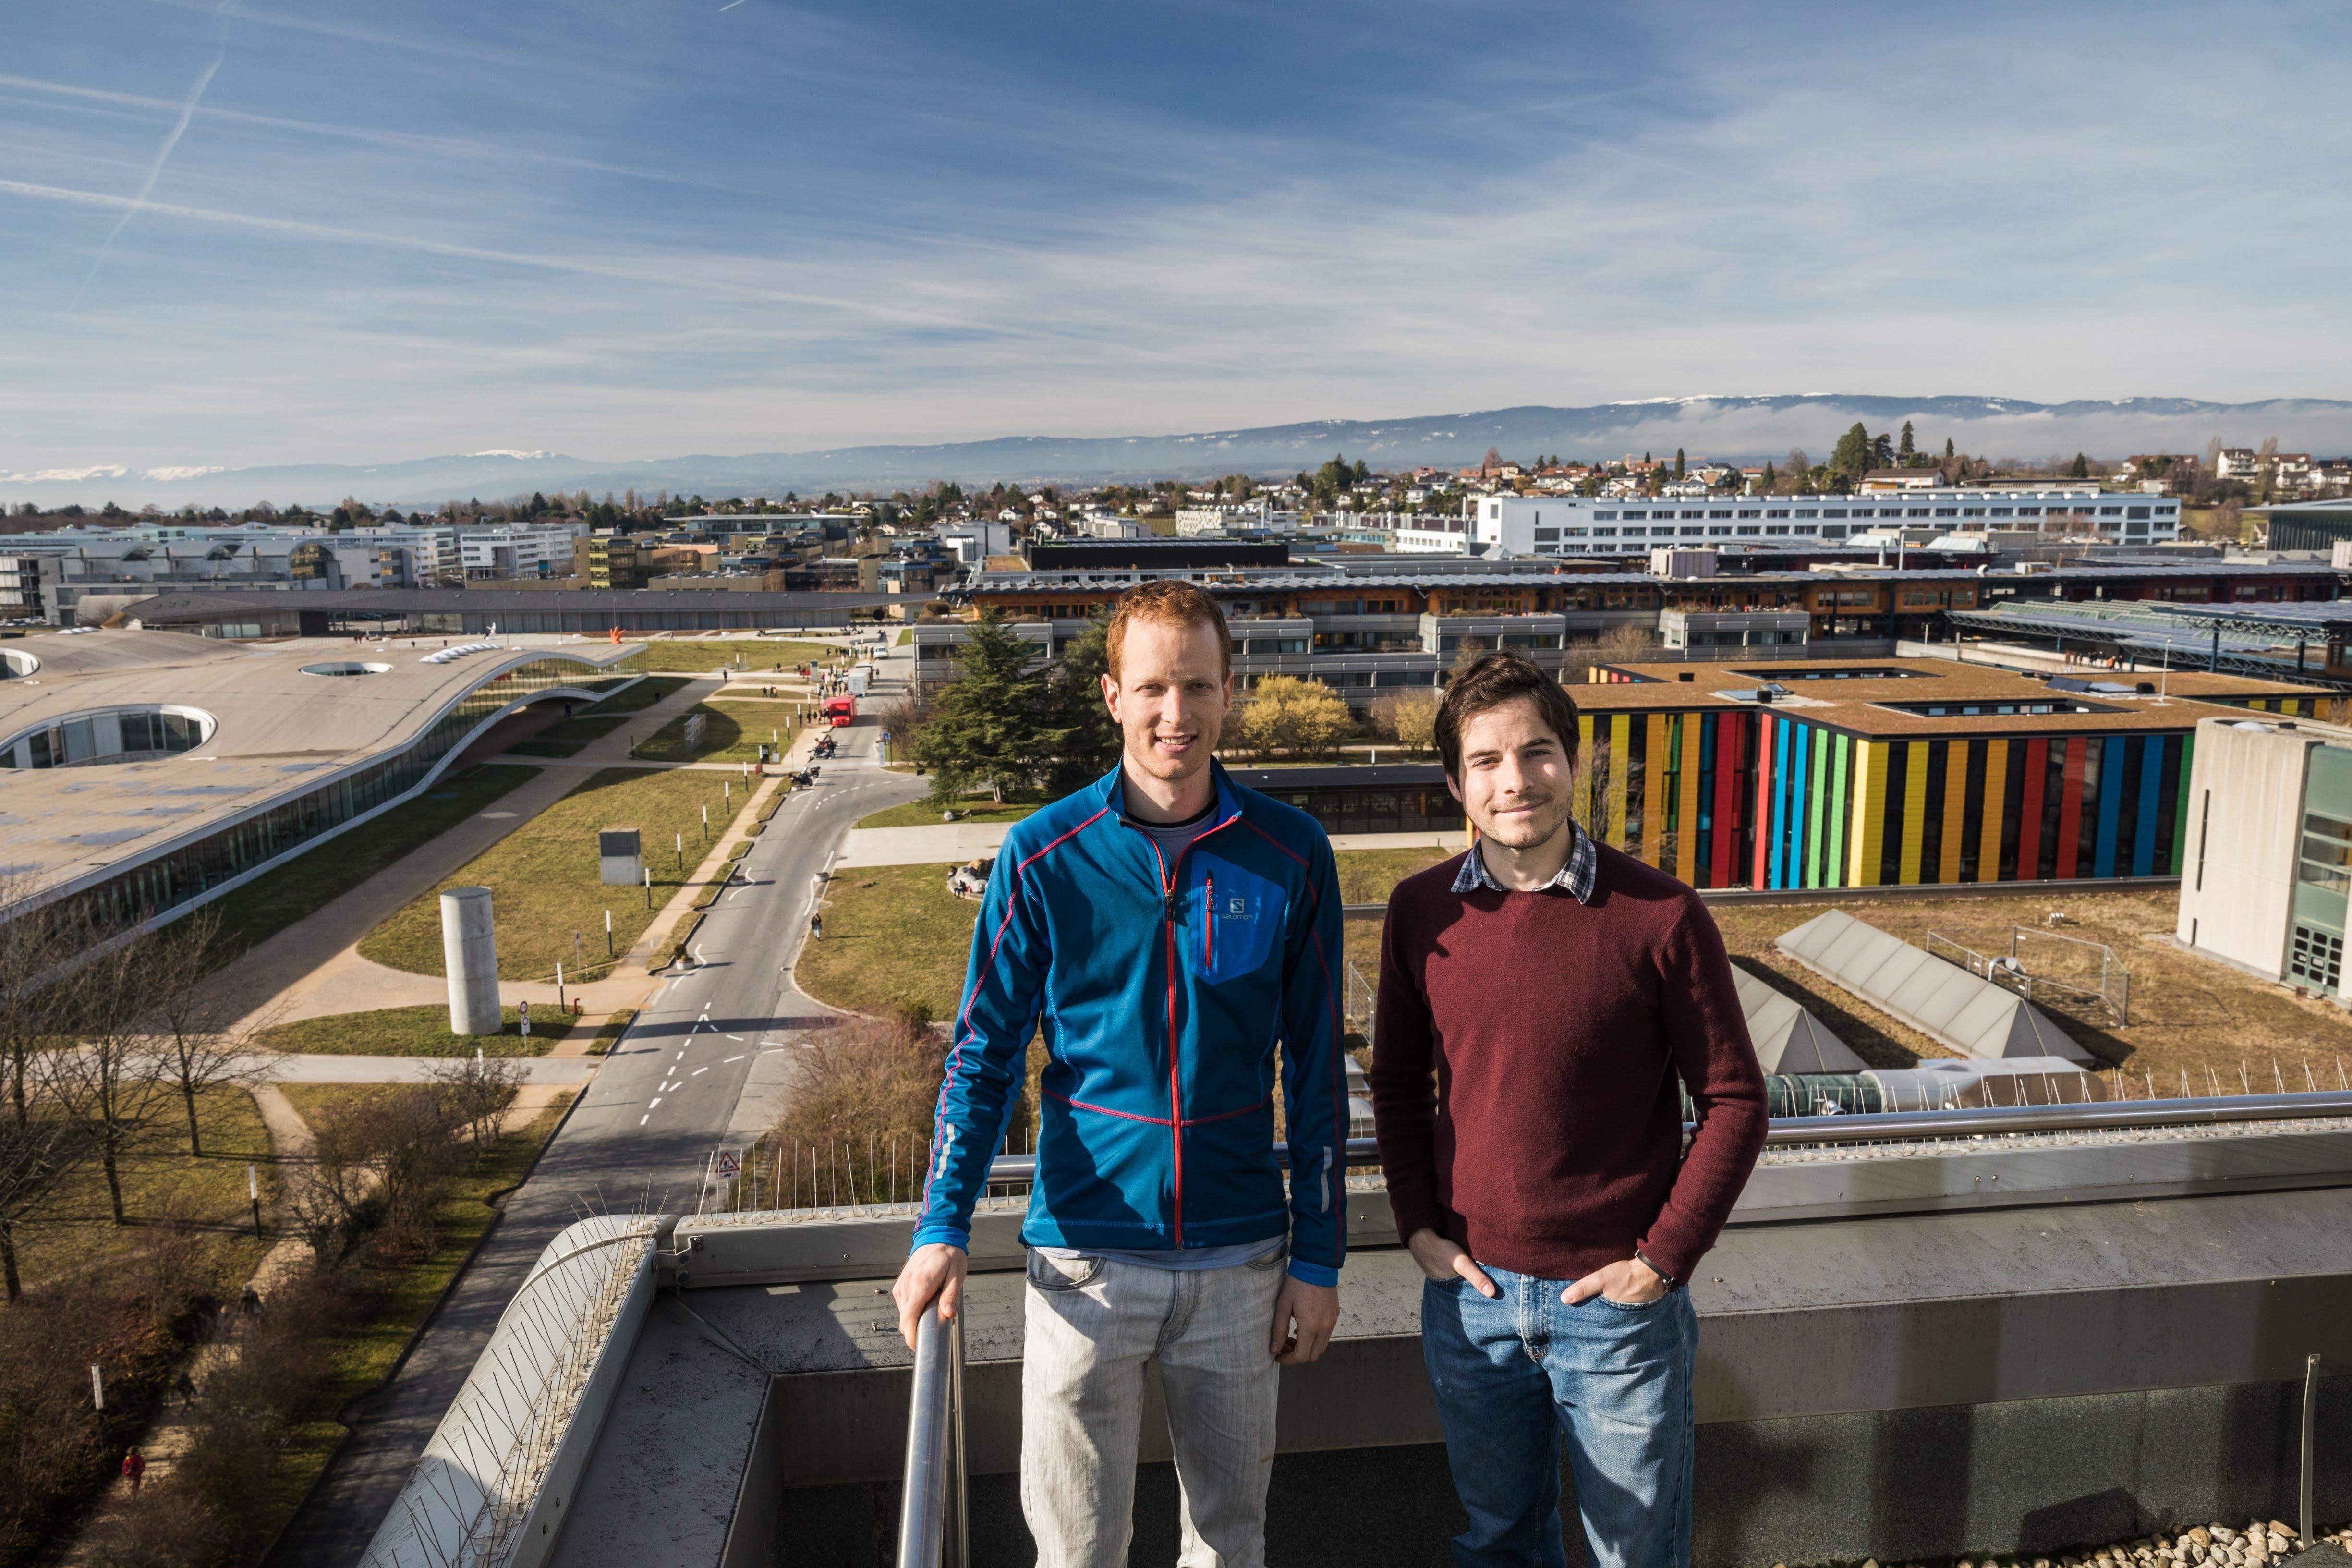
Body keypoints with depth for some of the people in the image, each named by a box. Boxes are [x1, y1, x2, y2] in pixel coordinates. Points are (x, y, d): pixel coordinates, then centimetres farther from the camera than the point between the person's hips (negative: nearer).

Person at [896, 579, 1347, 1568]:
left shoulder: (1291, 857, -4)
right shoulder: (1043, 856, -7)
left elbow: (1316, 1071, 1)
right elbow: (985, 1052, -2)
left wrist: (1319, 1260, 3)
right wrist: (942, 1227, -12)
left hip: (1240, 1258, 1)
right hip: (1086, 1260, -1)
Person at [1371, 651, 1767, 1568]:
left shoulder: (1659, 916, -14)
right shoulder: (1420, 913, -4)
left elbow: (1734, 1101, -7)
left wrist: (1664, 1259, -10)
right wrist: (1417, 1226, 1)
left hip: (1618, 1297, -2)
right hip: (1469, 1292, 3)